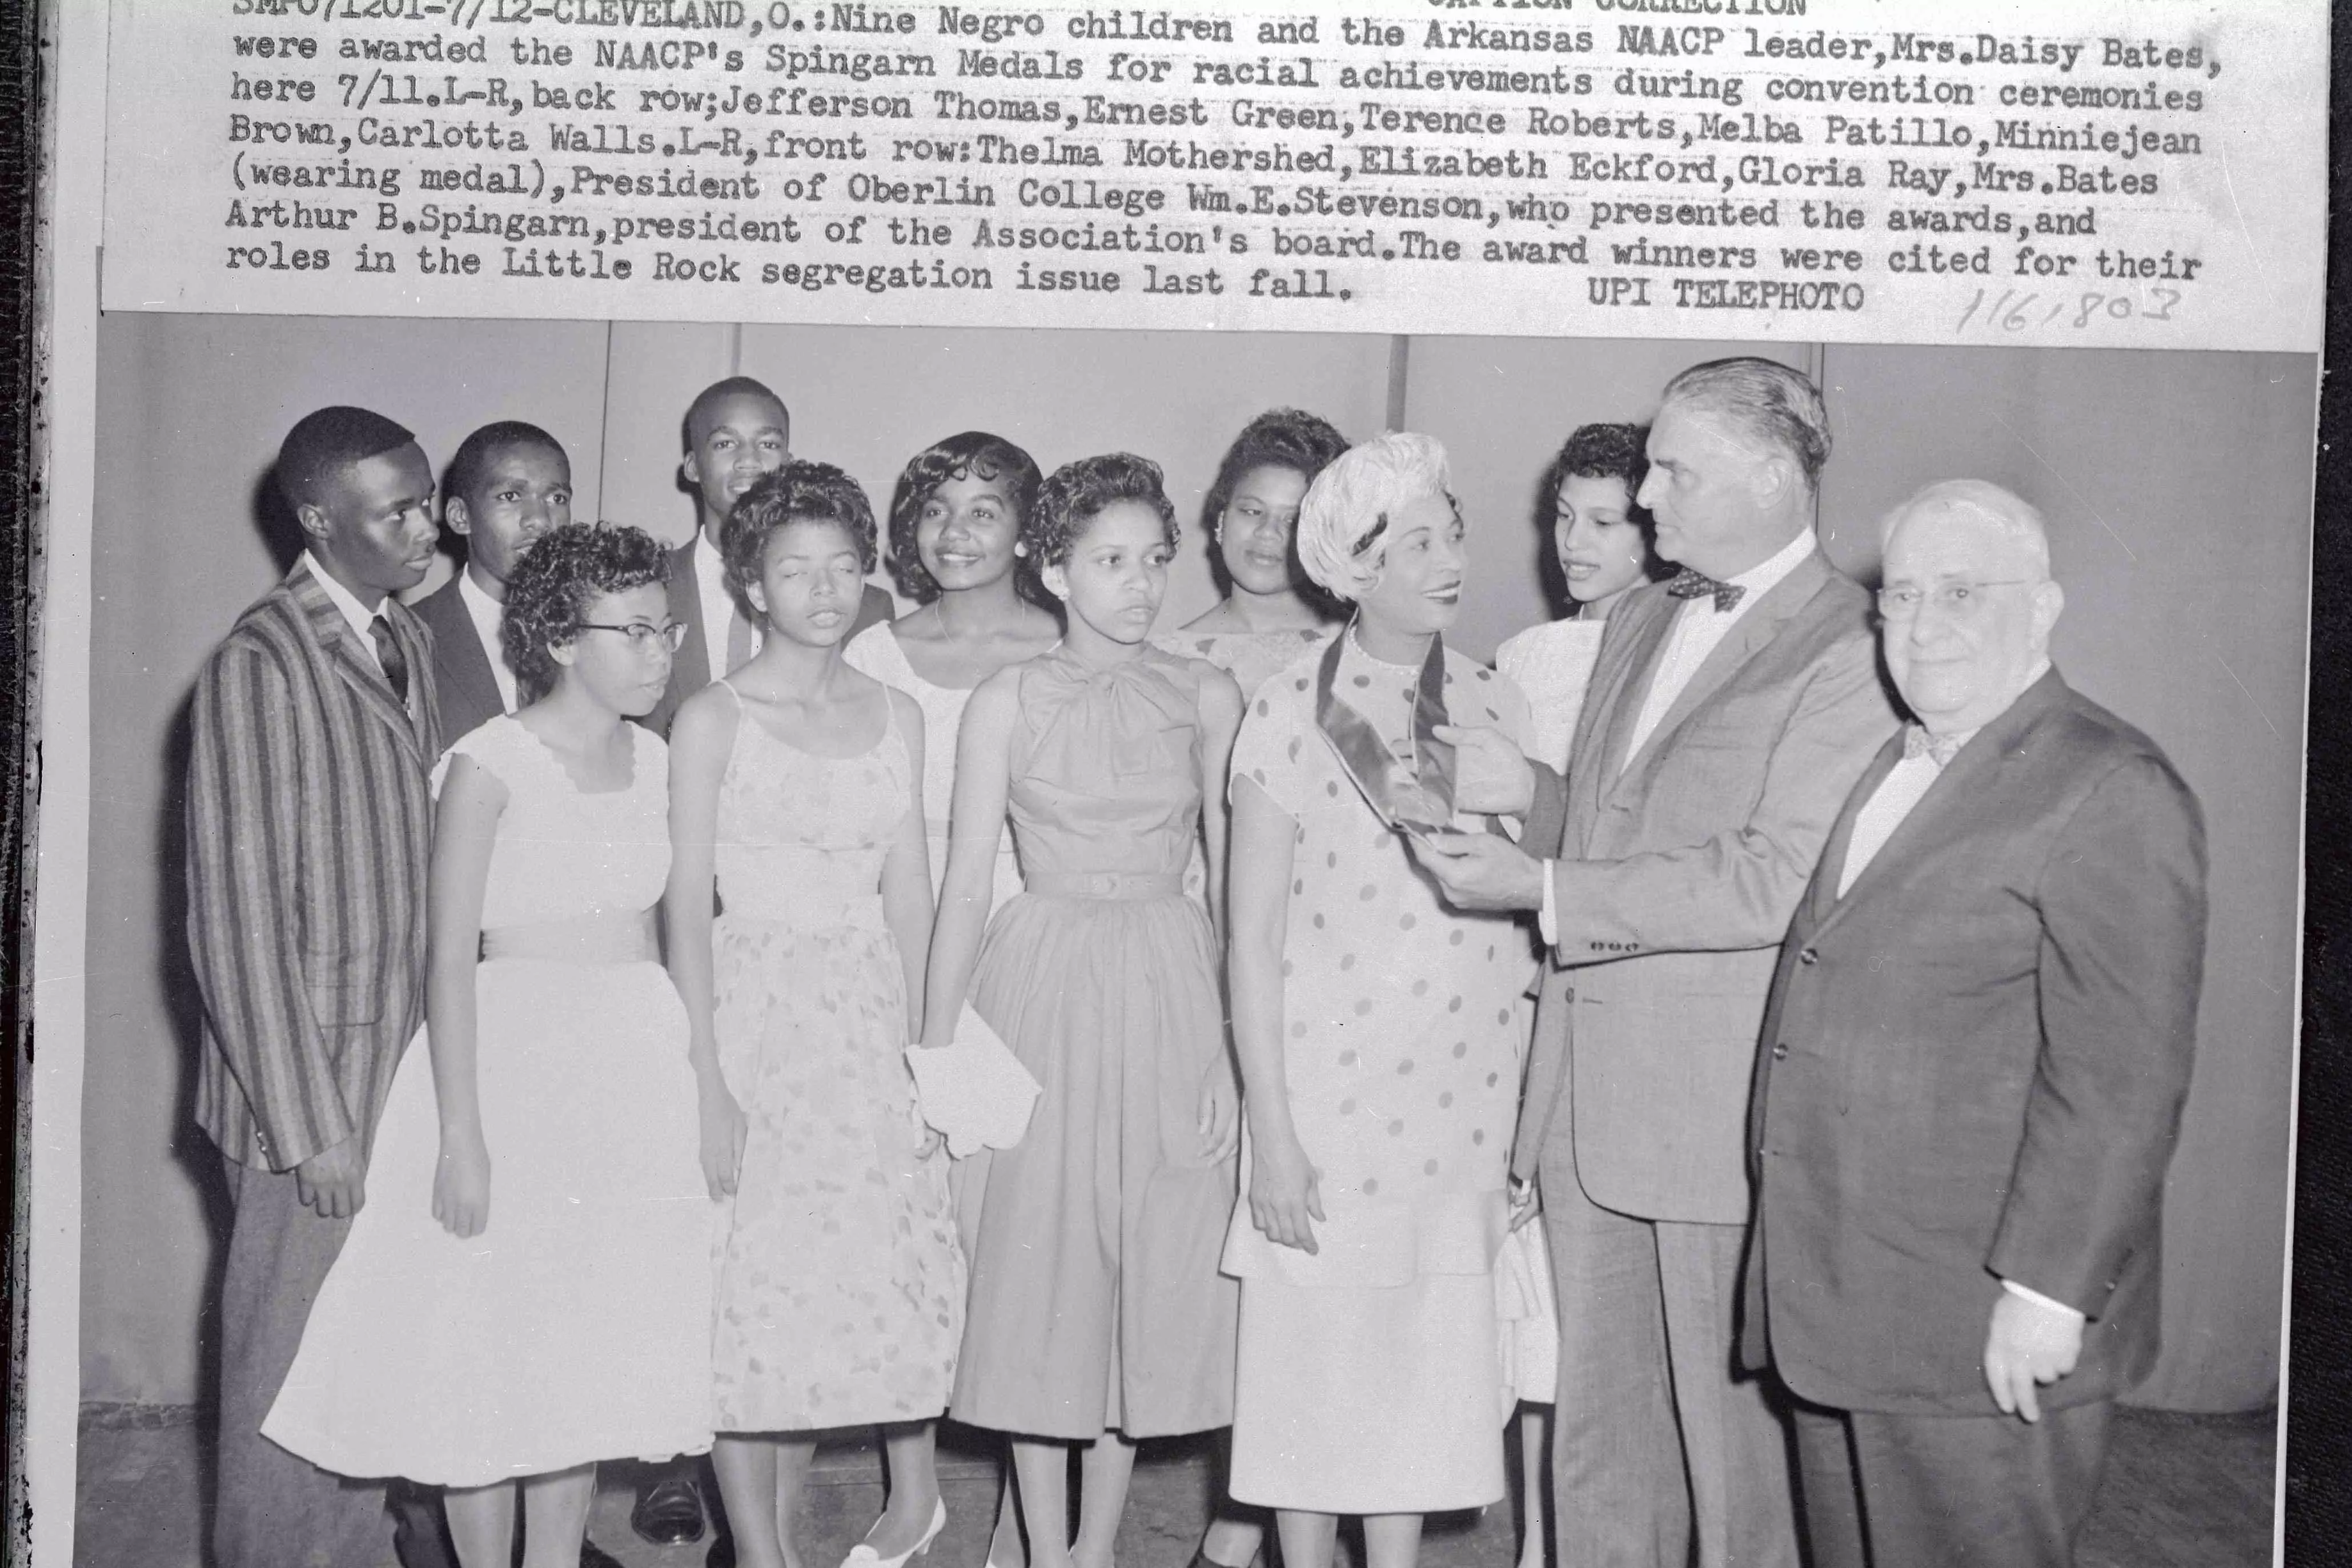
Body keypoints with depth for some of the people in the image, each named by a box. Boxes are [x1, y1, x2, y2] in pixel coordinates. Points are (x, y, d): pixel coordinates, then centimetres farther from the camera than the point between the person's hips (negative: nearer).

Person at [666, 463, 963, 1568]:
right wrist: (708, 1083, -13)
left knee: (882, 1274, 1)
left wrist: (918, 1049, 2)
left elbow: (909, 894, 9)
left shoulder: (895, 716, 9)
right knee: (752, 1284, -1)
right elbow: (688, 903, -7)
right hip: (757, 1012, -3)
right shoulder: (714, 719, -4)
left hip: (871, 1018, 3)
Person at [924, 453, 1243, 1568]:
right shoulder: (1007, 702, 0)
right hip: (1039, 989, -1)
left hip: (1171, 994, 1)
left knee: (1154, 1275, 5)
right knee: (1035, 1267, 4)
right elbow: (966, 881, 0)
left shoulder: (1206, 697, 4)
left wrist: (1238, 1047, -3)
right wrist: (935, 1049, -4)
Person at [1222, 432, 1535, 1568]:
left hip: (1464, 1113, 3)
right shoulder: (1289, 715, -6)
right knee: (1314, 1362, 6)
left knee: (1432, 1367, 10)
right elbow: (1254, 940, -6)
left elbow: (1531, 913, 10)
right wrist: (1270, 1133, -9)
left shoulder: (1496, 708, 5)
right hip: (1328, 1102, -3)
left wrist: (1535, 1126, 5)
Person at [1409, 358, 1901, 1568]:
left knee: (1735, 1427, 6)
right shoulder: (1639, 619, 15)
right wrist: (1528, 793, 4)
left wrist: (1547, 893, -19)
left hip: (1719, 1115, -7)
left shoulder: (1849, 653, -12)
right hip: (1588, 1095, 7)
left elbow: (1774, 880, -20)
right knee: (1595, 1430, 16)